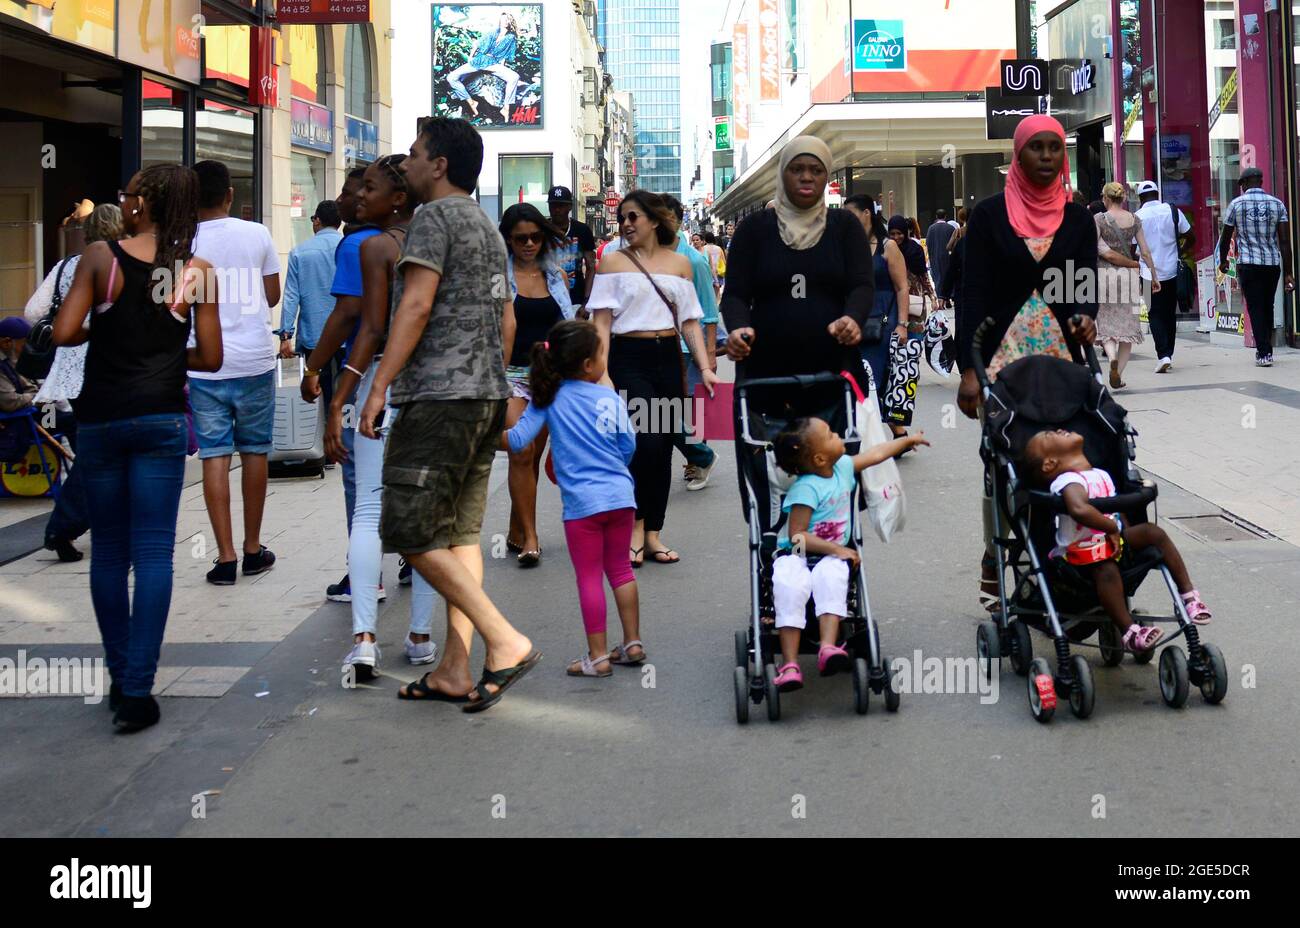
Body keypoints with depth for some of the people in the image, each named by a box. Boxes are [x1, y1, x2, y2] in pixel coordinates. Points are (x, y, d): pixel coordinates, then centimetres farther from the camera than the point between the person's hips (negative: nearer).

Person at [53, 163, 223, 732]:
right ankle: (137, 690, -5)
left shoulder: (100, 258, -4)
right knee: (152, 552, 0)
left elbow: (64, 333, -9)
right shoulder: (199, 272, -1)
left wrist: (99, 336, 12)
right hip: (161, 419, 0)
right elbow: (210, 359, 0)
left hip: (100, 420, 0)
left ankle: (119, 678, 19)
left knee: (107, 551, 13)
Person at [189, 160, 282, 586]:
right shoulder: (257, 235, 0)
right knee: (254, 453, 12)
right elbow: (272, 296, 8)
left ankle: (226, 556, -1)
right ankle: (253, 550, 20)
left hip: (205, 364, -1)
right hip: (254, 361, 1)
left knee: (215, 457, 2)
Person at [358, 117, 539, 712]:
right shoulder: (488, 228, 20)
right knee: (461, 532, 9)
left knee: (409, 531, -8)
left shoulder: (435, 217, -7)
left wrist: (380, 385, -17)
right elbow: (506, 320, 24)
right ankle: (455, 672, 9)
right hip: (486, 396, 10)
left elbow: (415, 305, -17)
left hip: (439, 398, -10)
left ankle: (506, 642, -11)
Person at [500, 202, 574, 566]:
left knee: (534, 456, 8)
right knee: (521, 452, -15)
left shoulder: (556, 276, 11)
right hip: (512, 373, -4)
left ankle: (516, 533, 20)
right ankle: (529, 538, -11)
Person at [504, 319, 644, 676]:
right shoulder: (611, 398, 3)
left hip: (582, 501, -3)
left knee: (589, 578, 3)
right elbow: (629, 447, 7)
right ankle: (632, 643, 22)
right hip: (620, 494, 3)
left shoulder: (549, 397, -1)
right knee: (619, 569, 17)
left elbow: (517, 440, -7)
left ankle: (598, 656, 5)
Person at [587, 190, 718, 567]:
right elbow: (601, 321, -2)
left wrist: (705, 367, 0)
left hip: (668, 359, 4)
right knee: (647, 441, -16)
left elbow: (690, 321, 11)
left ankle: (652, 534, 13)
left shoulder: (680, 263, 12)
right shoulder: (613, 260, 4)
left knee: (664, 447, 5)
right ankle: (635, 527, 0)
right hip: (628, 358, -4)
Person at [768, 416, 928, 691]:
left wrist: (907, 439, 38)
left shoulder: (842, 467, 6)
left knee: (831, 576, -30)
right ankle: (789, 665, -38)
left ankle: (828, 647, -45)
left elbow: (874, 454, 25)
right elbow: (797, 535, -21)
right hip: (796, 554, -6)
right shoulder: (806, 489, -20)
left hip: (830, 556, 6)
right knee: (791, 585, -35)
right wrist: (837, 549, -21)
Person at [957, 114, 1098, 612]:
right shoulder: (989, 214, 3)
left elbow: (1086, 285, 8)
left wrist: (1086, 316, -17)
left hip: (1061, 358, 2)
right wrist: (968, 368, -9)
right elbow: (973, 292, -1)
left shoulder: (1077, 218, 10)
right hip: (1002, 356, -2)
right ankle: (993, 565, 10)